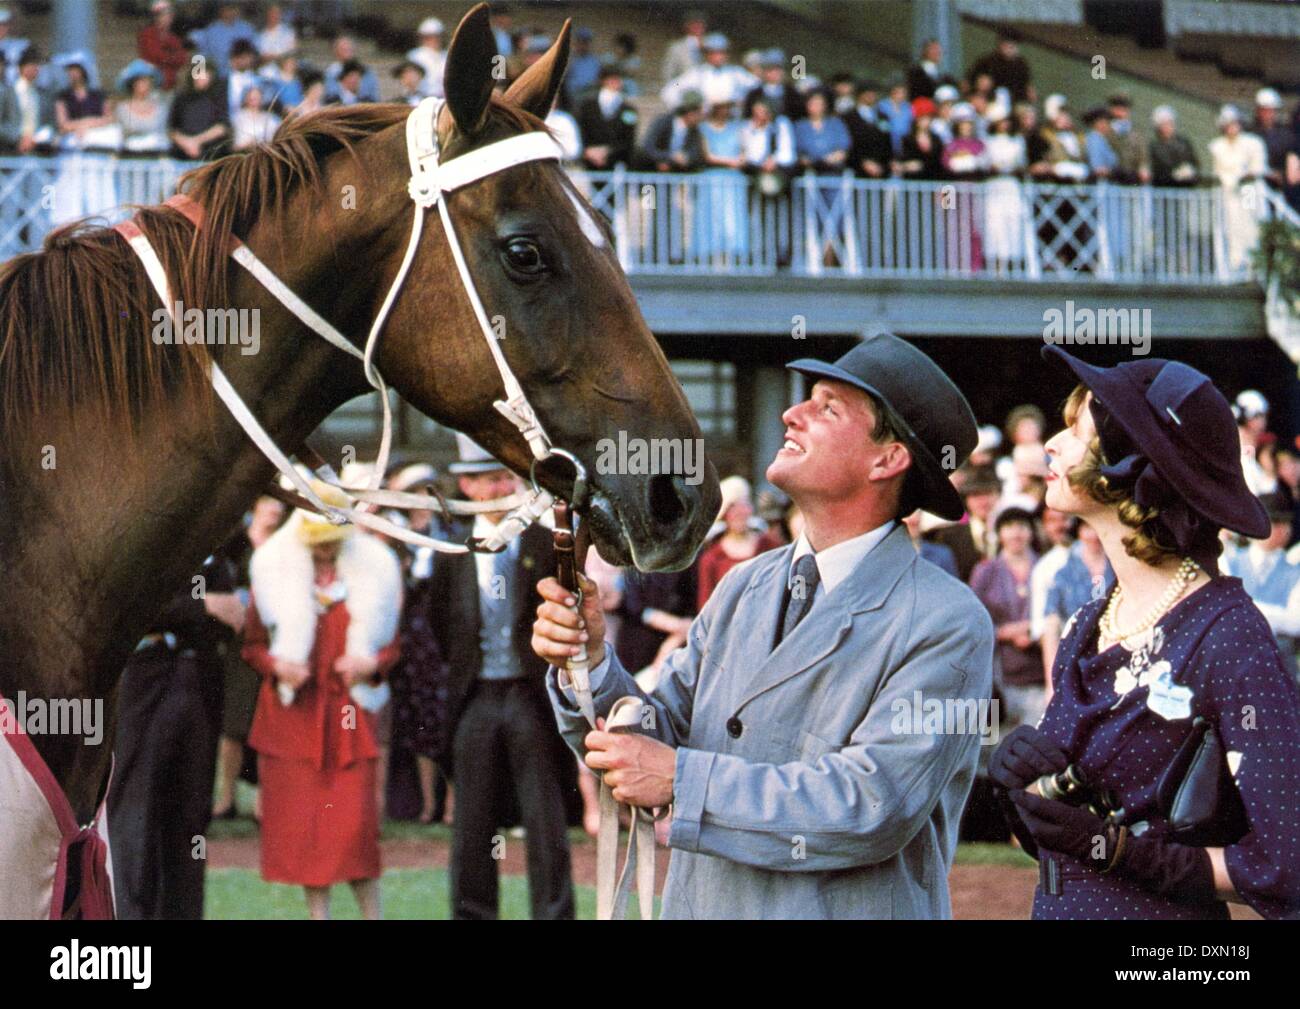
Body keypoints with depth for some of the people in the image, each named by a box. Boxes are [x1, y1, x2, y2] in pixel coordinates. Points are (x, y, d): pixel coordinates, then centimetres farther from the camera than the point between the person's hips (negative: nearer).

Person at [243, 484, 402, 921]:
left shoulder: (375, 572, 5)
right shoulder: (273, 570, 4)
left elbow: (391, 642, 11)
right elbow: (253, 643, 8)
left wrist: (372, 663, -10)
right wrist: (276, 665, -13)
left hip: (349, 712, -1)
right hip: (292, 712, 1)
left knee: (355, 819, -7)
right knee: (302, 822, 0)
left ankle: (372, 916, 3)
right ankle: (318, 915, 9)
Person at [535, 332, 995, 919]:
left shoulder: (947, 624, -15)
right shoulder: (744, 588, 3)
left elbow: (872, 805, -23)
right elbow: (664, 739, 3)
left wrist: (681, 780, -21)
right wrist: (588, 661, -15)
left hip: (847, 911, -5)